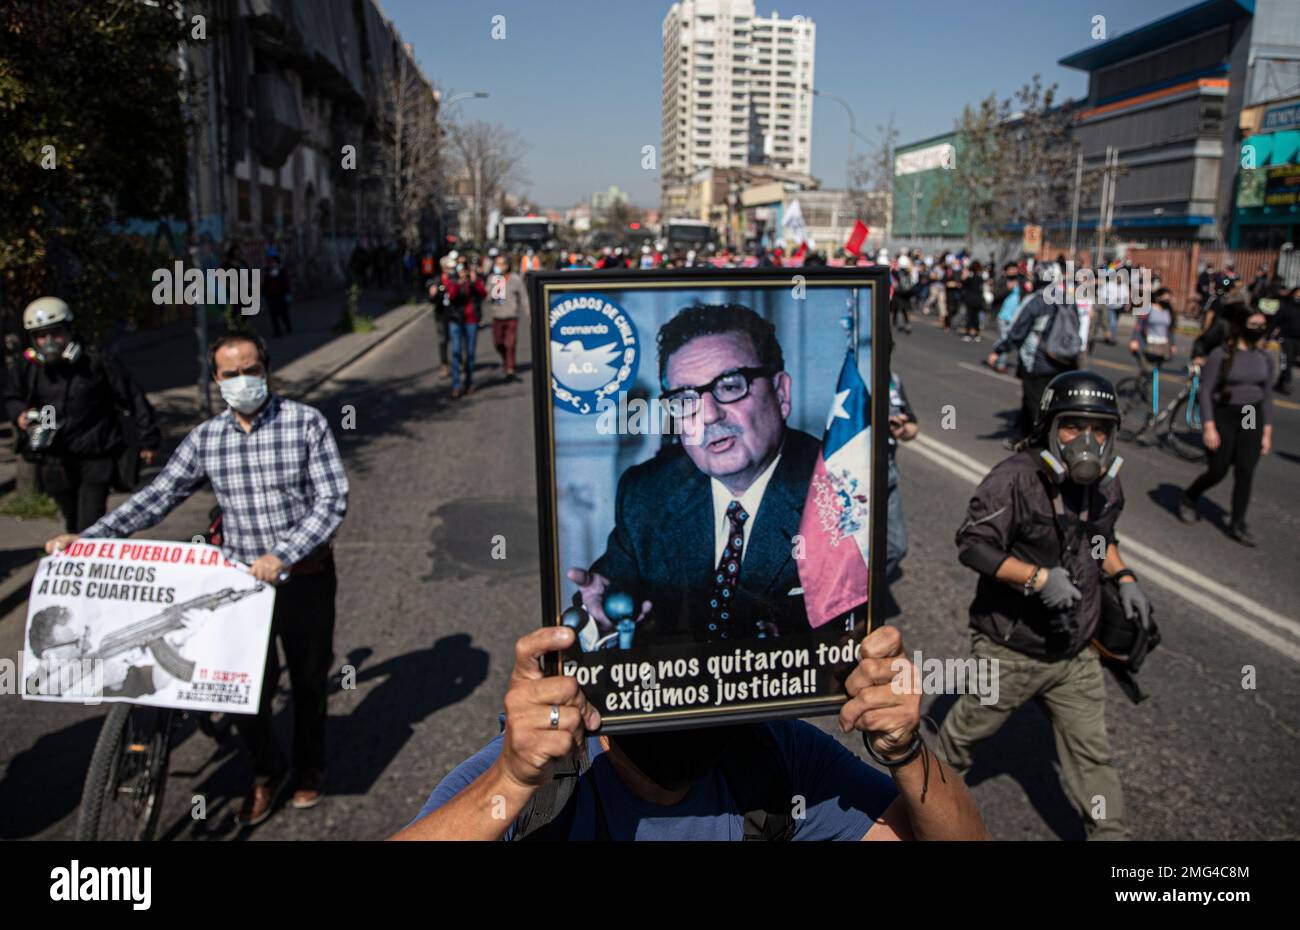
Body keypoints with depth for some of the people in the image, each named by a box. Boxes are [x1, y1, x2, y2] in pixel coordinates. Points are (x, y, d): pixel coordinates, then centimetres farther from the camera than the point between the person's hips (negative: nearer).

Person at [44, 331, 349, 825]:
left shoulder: (306, 423, -11)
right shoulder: (205, 437, 1)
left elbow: (332, 498, -16)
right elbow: (158, 496, 6)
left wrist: (282, 554, -27)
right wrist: (88, 536, -4)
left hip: (304, 577, -2)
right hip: (241, 579, 2)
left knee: (308, 682, 13)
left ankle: (309, 773, 39)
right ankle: (266, 771, 31)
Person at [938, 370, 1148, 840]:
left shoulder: (1106, 486, 0)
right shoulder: (1015, 478, -23)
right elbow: (971, 544, -24)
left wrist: (1124, 577, 2)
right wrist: (1037, 577, -32)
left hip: (1076, 654, 5)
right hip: (1010, 651, -5)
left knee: (1091, 751, 12)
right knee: (969, 727, 17)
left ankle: (1111, 833, 29)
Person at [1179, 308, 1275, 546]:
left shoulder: (1264, 359, 6)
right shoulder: (1221, 355, -9)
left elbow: (1267, 396, 12)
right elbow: (1205, 392, -10)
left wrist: (1267, 432, 9)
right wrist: (1209, 427, -16)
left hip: (1252, 419, 4)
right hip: (1223, 416, -4)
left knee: (1245, 473, 0)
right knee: (1218, 471, 1)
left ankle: (1237, 525, 8)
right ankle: (1188, 499, 29)